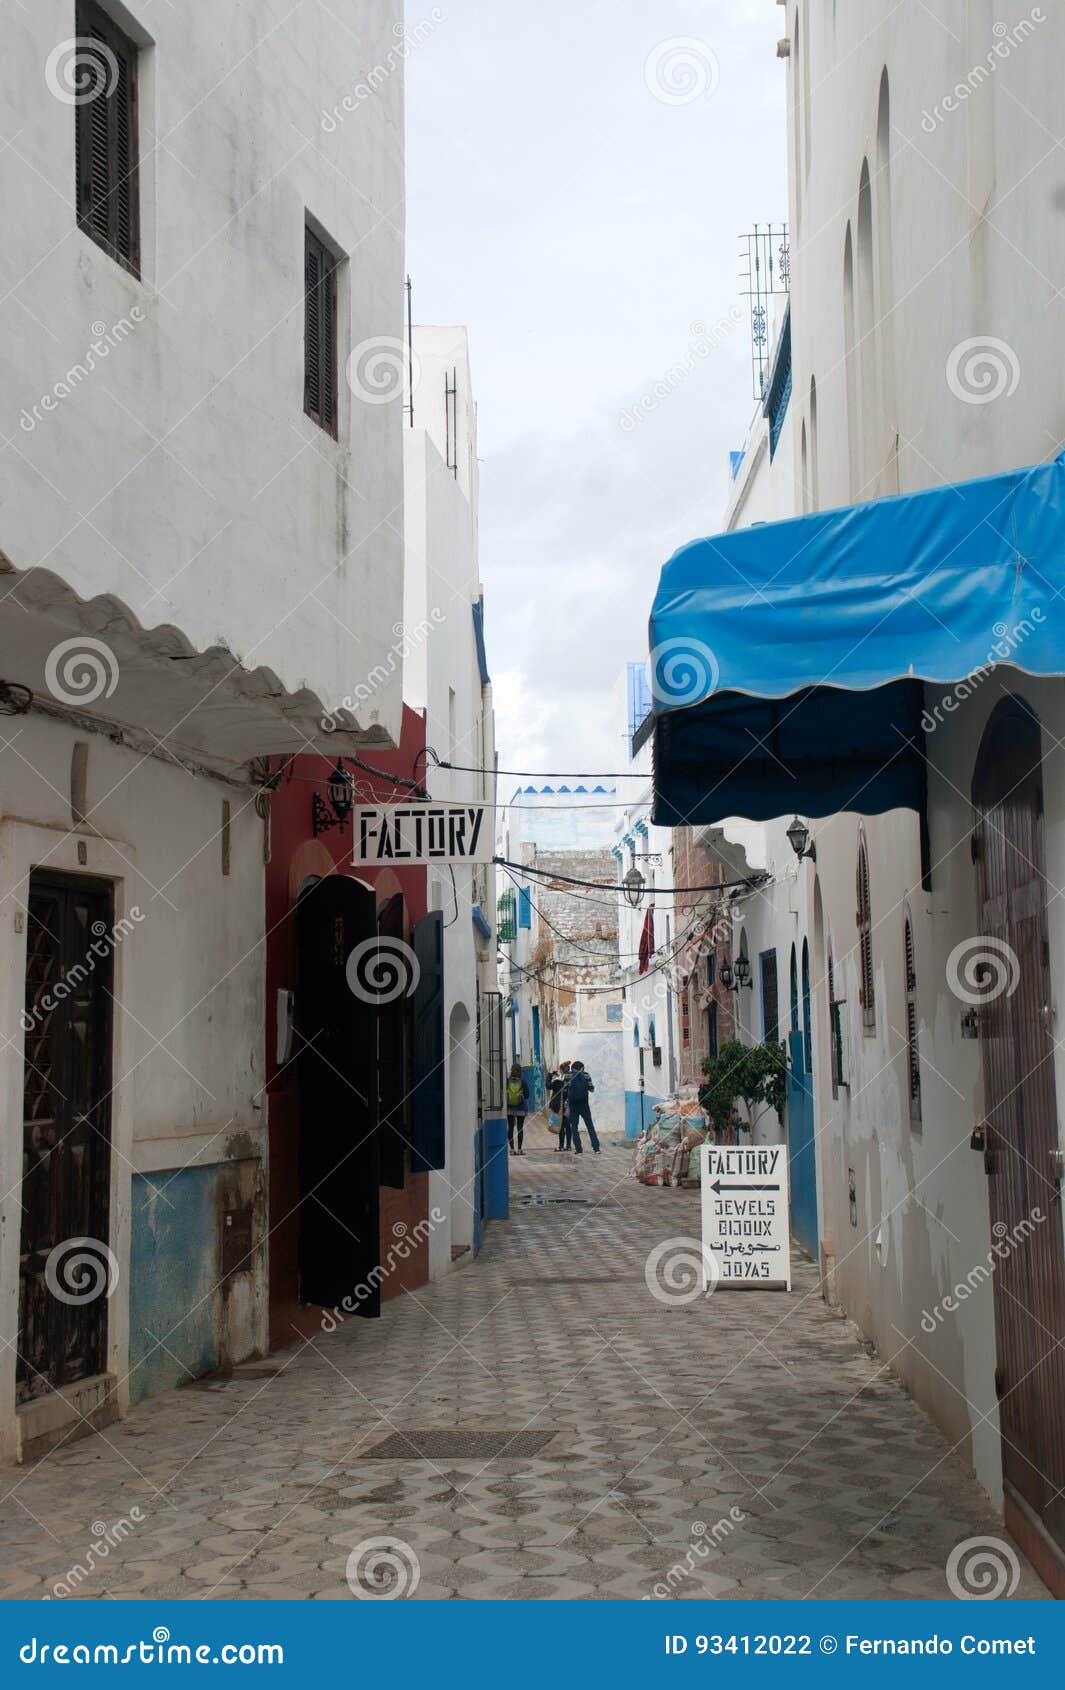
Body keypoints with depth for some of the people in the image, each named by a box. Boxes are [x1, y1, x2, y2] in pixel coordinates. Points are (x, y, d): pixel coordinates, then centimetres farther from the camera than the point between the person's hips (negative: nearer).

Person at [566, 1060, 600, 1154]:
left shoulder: (569, 1075, -1)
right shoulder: (586, 1075, 0)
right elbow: (592, 1088, 4)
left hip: (573, 1105, -1)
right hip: (584, 1105, 1)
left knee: (574, 1127, 6)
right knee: (590, 1126, 9)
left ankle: (579, 1150, 0)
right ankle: (596, 1148, 5)